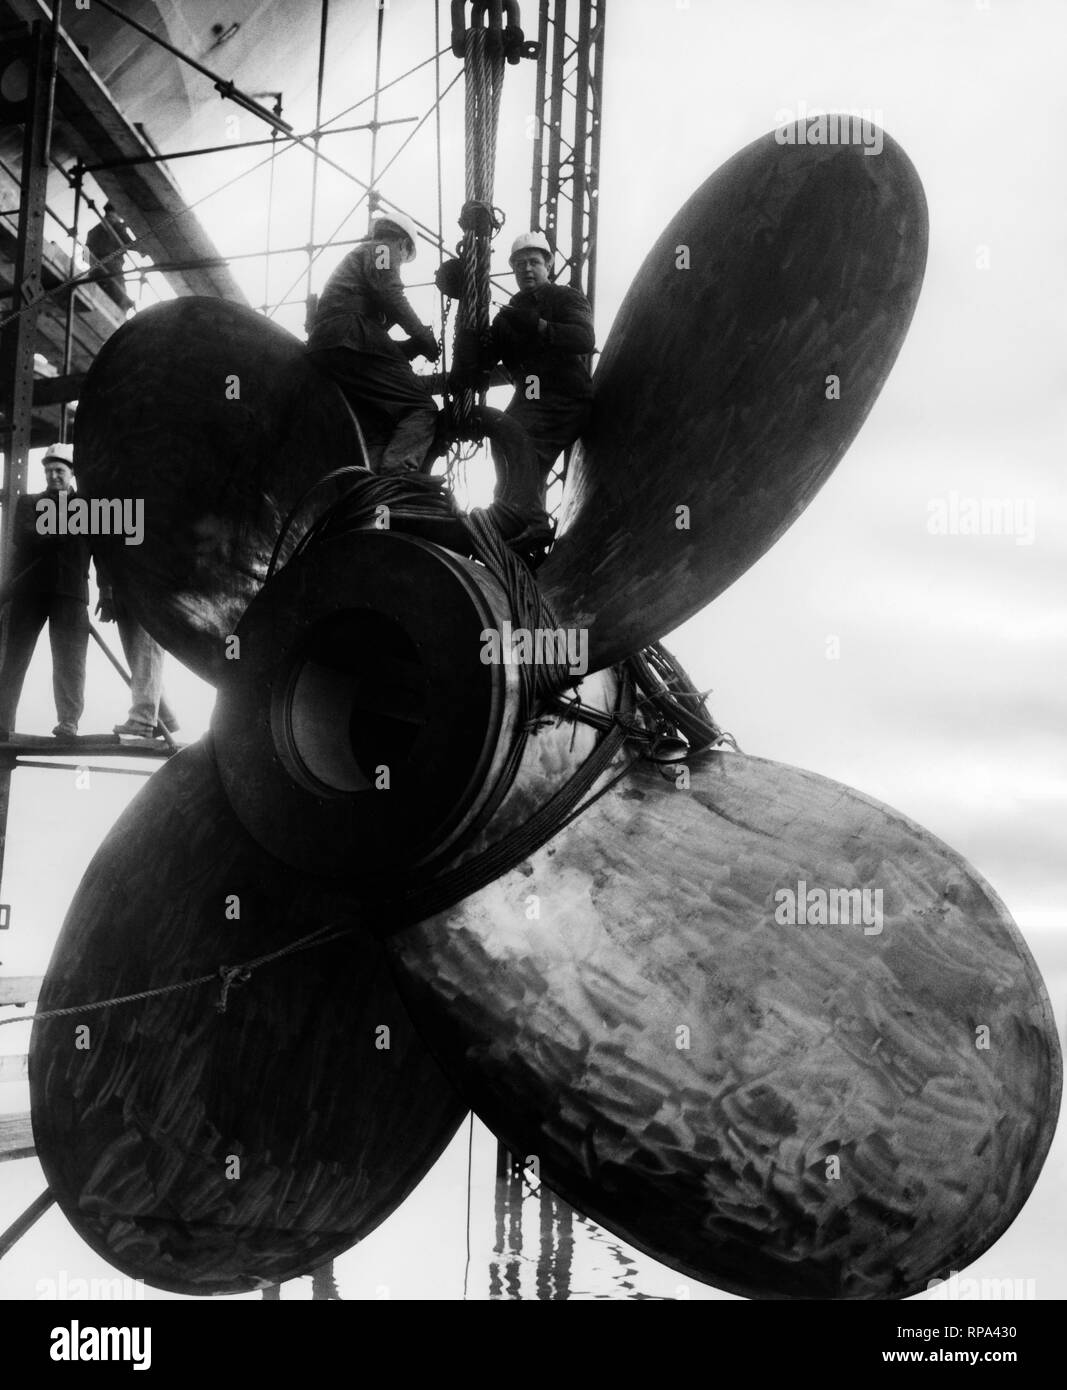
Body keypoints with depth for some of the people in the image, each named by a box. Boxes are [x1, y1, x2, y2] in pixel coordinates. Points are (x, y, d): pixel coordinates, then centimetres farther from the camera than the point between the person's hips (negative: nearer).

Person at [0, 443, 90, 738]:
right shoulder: (28, 503, 17)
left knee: (70, 662, -7)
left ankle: (69, 722, -1)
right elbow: (26, 537, -1)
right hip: (29, 589, 1)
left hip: (70, 591, -1)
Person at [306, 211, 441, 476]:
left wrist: (414, 346, 25)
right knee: (421, 409, -18)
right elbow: (390, 295, -7)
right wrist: (424, 337, 1)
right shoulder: (383, 248, 14)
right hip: (352, 337, -9)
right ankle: (395, 476, -44)